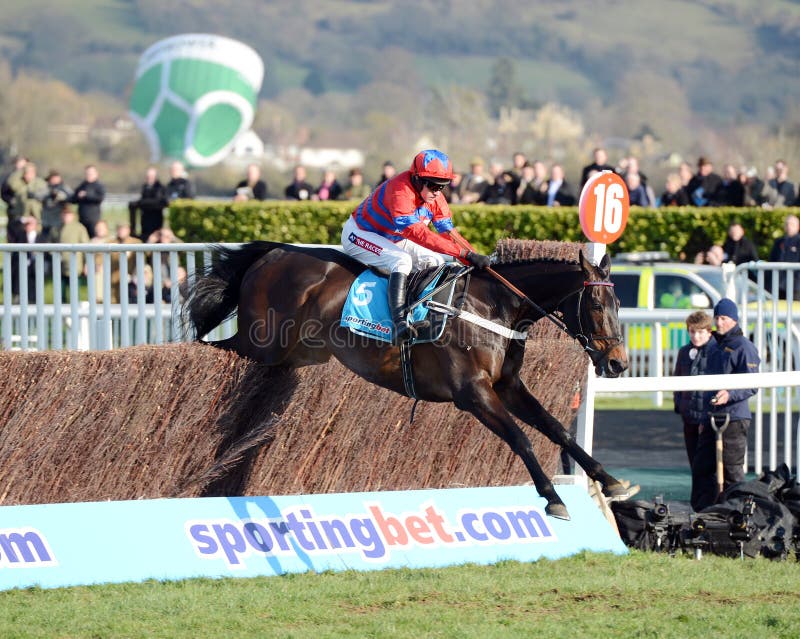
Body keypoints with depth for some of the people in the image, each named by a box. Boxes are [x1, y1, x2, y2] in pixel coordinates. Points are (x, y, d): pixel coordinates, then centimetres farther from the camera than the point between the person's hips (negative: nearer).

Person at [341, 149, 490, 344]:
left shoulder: (434, 197, -7)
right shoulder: (400, 191, -35)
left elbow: (448, 233, -6)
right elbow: (417, 233, -44)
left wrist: (474, 258, -21)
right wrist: (464, 253, -48)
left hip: (395, 240, 10)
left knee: (441, 261, 0)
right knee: (402, 260, -34)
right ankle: (399, 323, -45)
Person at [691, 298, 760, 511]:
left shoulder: (743, 347, -6)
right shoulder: (717, 348, 21)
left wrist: (730, 394, -29)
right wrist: (704, 419, 25)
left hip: (734, 418, -8)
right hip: (712, 419, 8)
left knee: (732, 470, -6)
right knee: (701, 467, 7)